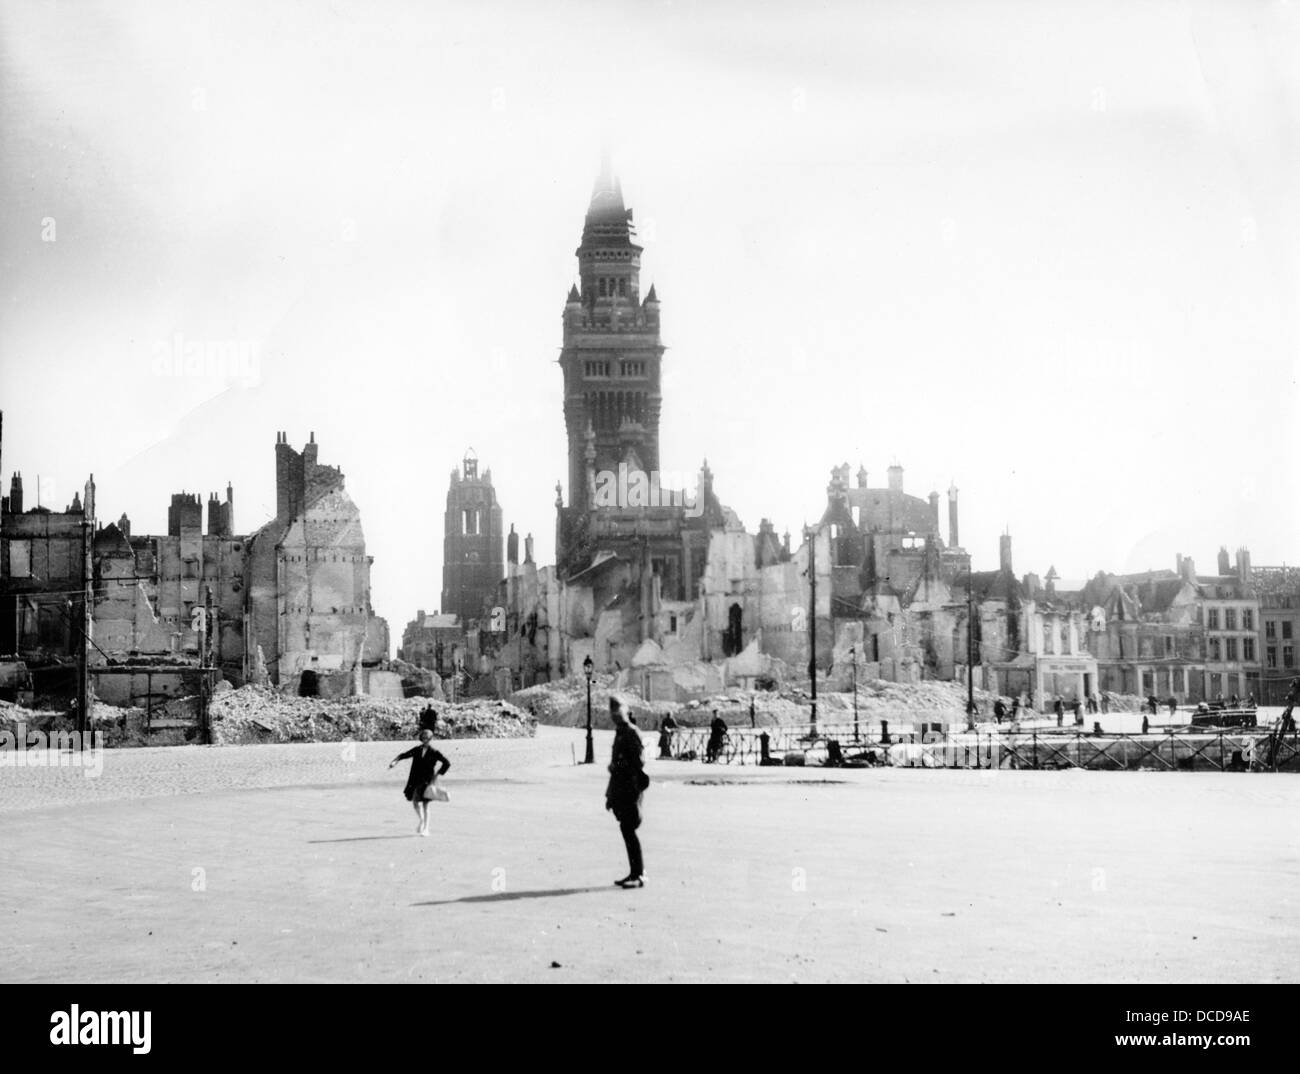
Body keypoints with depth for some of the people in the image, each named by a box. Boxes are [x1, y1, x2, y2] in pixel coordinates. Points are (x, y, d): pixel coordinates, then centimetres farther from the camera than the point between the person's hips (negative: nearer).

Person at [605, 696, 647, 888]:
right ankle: (635, 872, 16)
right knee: (627, 830, 10)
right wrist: (611, 795, 23)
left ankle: (639, 875, -8)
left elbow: (639, 762, -17)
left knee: (628, 829, -10)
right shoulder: (619, 733, 17)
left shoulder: (631, 733, -12)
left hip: (630, 790, -9)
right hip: (621, 790, 9)